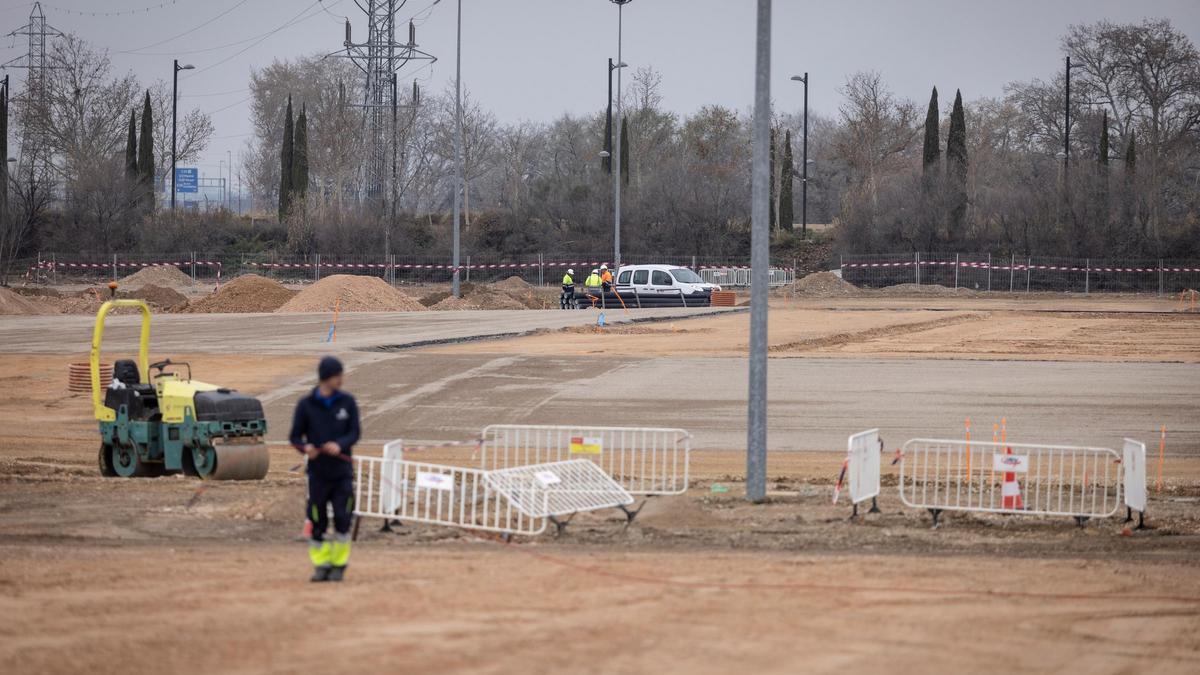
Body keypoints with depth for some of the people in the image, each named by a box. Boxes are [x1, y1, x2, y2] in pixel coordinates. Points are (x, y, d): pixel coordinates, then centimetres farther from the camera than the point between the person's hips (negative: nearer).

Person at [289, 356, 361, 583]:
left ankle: (339, 564, 8)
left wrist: (340, 445, -20)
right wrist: (305, 447, -19)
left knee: (342, 519, -5)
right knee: (317, 521, 1)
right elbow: (295, 436, 3)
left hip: (342, 472, 0)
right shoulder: (306, 404, 0)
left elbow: (355, 432, 0)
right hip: (318, 472, 0)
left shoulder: (347, 402, 3)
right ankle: (321, 564, 13)